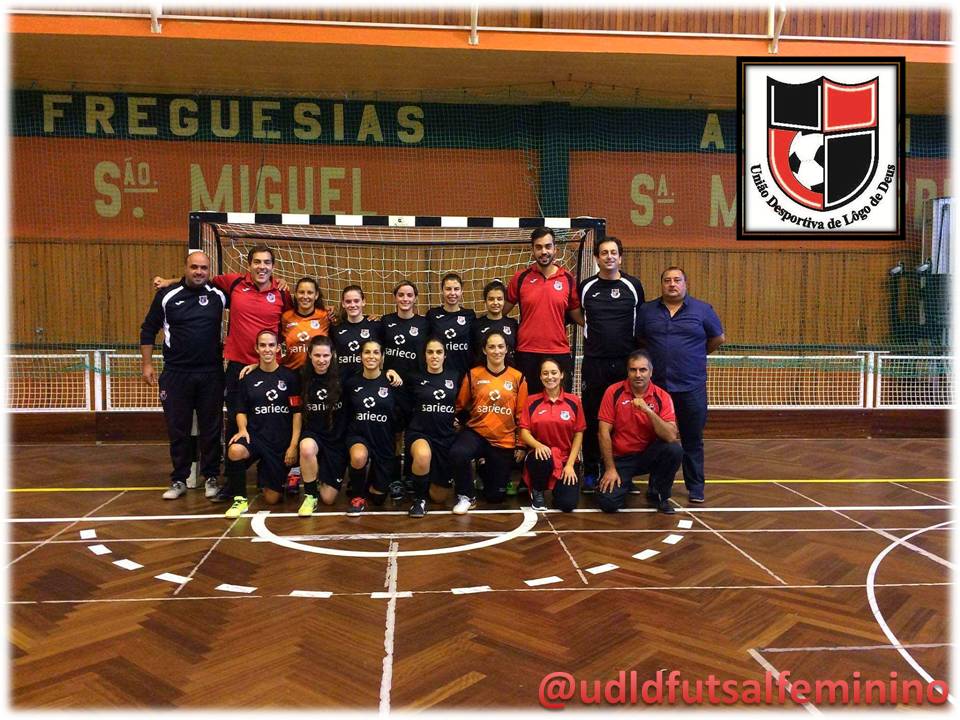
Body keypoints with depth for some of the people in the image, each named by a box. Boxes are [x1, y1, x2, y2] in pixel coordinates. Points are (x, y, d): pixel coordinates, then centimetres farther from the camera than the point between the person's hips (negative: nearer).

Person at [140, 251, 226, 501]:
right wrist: (147, 364, 3)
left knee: (211, 428, 6)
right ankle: (179, 480, 19)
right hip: (176, 374, 0)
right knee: (177, 429, 7)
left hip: (211, 374, 0)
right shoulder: (167, 296, 0)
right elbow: (148, 330, 7)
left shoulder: (218, 295, 1)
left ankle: (211, 477, 20)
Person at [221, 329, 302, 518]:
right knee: (235, 451, -37)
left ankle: (263, 475, 36)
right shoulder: (248, 378, 5)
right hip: (256, 436, 1)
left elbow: (297, 412, -1)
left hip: (281, 442, -1)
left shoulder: (290, 377, 0)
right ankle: (240, 499, -13)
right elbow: (241, 411, 9)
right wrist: (242, 429, -12)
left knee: (272, 499, 0)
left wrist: (293, 445, -8)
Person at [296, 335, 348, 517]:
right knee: (307, 448, -39)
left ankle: (323, 479, 33)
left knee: (328, 498, -3)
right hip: (312, 433, 0)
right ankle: (310, 495, -15)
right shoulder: (302, 377, -3)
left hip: (337, 439, 0)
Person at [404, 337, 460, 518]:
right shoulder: (415, 378, 0)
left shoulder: (454, 376, 5)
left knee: (439, 497, 6)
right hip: (419, 433, -2)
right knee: (423, 455, -41)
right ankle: (419, 498, -13)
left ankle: (428, 480, 43)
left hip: (446, 436, 3)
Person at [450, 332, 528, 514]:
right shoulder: (473, 374, -1)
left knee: (495, 496, 6)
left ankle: (487, 471, 41)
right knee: (457, 453, -36)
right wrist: (468, 424, -2)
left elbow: (522, 415, 3)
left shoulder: (518, 377, 0)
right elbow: (460, 407, 8)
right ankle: (467, 497, -9)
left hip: (504, 441, 1)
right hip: (476, 433, -1)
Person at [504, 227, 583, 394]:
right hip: (527, 354, -1)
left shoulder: (568, 278, 4)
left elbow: (576, 313, 11)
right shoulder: (520, 277, 1)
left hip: (560, 354, 1)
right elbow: (503, 309, 8)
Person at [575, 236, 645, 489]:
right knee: (591, 417, 3)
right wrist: (593, 331, 6)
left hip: (626, 361, 0)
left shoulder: (633, 285, 4)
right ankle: (590, 472, 14)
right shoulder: (586, 286, 4)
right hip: (594, 363, 0)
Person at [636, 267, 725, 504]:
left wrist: (696, 356, 14)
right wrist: (655, 357, 10)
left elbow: (718, 338, 11)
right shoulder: (646, 310, 6)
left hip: (691, 387, -1)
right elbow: (637, 339, 15)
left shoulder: (702, 310, 3)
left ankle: (695, 487, 19)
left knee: (692, 440, 7)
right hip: (656, 386, 1)